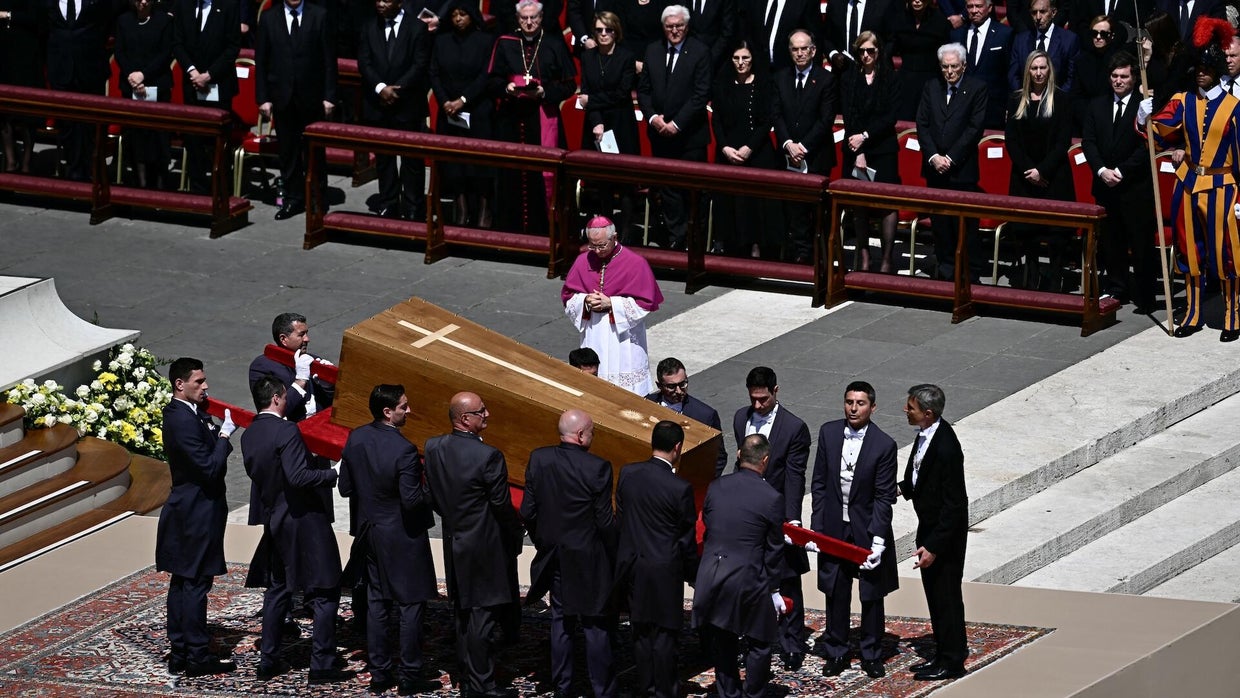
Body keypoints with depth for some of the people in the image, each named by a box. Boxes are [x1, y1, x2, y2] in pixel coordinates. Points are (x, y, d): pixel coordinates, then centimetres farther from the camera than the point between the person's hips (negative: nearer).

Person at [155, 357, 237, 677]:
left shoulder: (181, 413, 9)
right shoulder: (183, 421, -22)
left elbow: (206, 456, 12)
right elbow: (209, 468, -24)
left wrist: (216, 431, -1)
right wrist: (224, 434, -15)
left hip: (185, 509, 10)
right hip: (197, 512, -10)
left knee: (181, 582, 13)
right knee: (195, 583, -4)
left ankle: (179, 654, 18)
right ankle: (197, 657, 0)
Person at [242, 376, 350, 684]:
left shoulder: (249, 436, 3)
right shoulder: (286, 431, -20)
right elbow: (298, 477, -27)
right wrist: (333, 473, -16)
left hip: (274, 519, 8)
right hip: (305, 519, -8)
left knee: (278, 589, 20)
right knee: (324, 593, 1)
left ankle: (268, 660, 22)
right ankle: (321, 665, 0)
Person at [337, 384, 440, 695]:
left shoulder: (356, 439, -4)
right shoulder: (404, 450, -25)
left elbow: (345, 488, 3)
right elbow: (412, 500, -25)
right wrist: (430, 490, -7)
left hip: (370, 530, 7)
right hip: (402, 536, -7)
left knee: (376, 602, 15)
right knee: (411, 603, 5)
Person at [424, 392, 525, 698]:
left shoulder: (434, 449, -3)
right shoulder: (488, 456, -23)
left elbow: (434, 498, 7)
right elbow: (502, 506, -16)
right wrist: (516, 537, 1)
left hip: (454, 546, 7)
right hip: (485, 550, -7)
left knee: (464, 614, 18)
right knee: (483, 615, 2)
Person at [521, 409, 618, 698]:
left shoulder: (538, 460, -5)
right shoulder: (598, 468, -19)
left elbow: (528, 511, 1)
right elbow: (605, 521, -15)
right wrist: (614, 559, -1)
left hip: (554, 558, 5)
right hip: (589, 560, -5)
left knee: (561, 621, 15)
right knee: (596, 625, 5)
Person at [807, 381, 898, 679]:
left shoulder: (884, 445, -14)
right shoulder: (829, 433, -4)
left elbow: (884, 497, -12)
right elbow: (819, 484, 2)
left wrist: (878, 540, -17)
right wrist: (816, 528, -2)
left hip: (867, 530, -3)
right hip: (834, 529, 3)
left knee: (871, 597, 9)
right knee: (836, 594, 12)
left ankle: (871, 655, 22)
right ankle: (836, 653, 25)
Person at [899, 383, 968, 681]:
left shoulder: (946, 448, -29)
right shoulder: (926, 434, -2)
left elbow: (954, 503, -26)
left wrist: (934, 546, -25)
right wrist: (904, 488, 1)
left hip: (946, 532, -9)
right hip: (928, 526, 9)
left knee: (946, 595, 4)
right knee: (933, 592, 20)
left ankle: (952, 662, 17)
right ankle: (943, 653, 33)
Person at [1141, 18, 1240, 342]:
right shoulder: (1183, 102, 3)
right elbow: (1162, 132, -6)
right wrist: (1145, 118, -28)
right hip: (1188, 186, 4)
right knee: (1190, 251, 9)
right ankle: (1193, 314, 19)